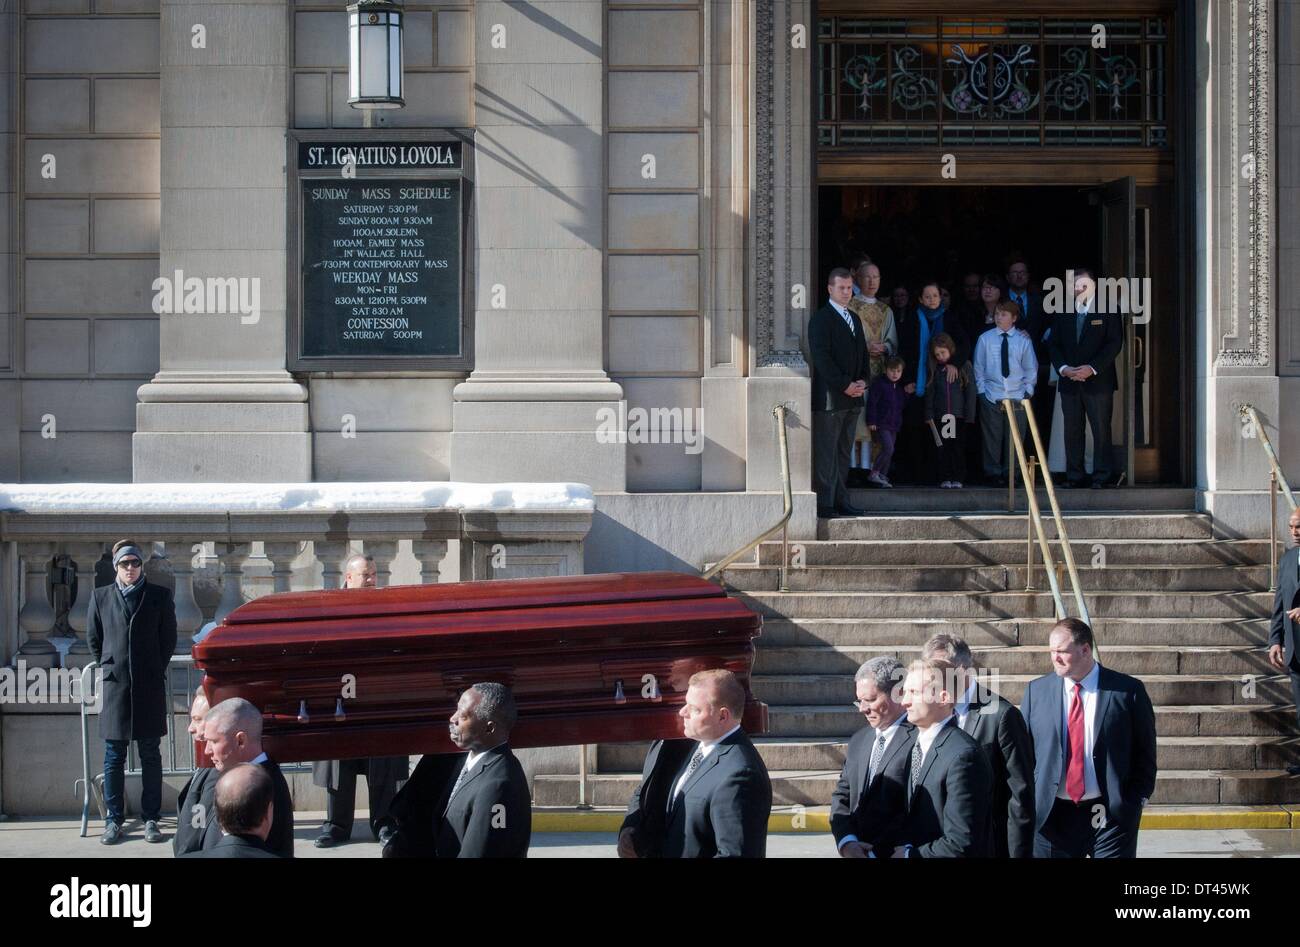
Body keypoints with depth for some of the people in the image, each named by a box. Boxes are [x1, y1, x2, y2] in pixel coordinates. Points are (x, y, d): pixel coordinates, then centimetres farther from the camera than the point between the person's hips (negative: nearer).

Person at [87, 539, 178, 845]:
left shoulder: (159, 597, 4)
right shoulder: (100, 597, 7)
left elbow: (169, 638, 10)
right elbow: (93, 638, 14)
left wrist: (156, 670, 8)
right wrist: (108, 667, 10)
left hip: (150, 686, -1)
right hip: (115, 686, 1)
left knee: (150, 755, 3)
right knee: (114, 757, 2)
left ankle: (151, 819, 7)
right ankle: (113, 820, 8)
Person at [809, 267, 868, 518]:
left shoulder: (854, 319, 19)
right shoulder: (821, 319, -6)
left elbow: (862, 354, 21)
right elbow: (822, 358, -14)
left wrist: (862, 381, 3)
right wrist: (845, 385, -16)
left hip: (853, 396, 8)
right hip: (830, 396, -8)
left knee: (844, 451, 9)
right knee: (826, 452, -7)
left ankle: (840, 500, 13)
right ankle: (824, 504, -7)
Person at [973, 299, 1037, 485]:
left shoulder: (1023, 340, 3)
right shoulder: (985, 339, 2)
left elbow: (1031, 368, 9)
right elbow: (978, 367, 7)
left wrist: (1028, 391, 1)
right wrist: (981, 390, 1)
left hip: (1018, 398, 1)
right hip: (992, 397, 0)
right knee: (992, 437, 1)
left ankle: (1011, 473, 12)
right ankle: (994, 472, 10)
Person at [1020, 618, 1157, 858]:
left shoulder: (1127, 691, -1)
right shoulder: (1036, 691, 6)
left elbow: (1145, 754, 3)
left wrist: (1136, 800, -4)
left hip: (1112, 814, -2)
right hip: (1052, 817, 2)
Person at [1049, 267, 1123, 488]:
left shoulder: (1107, 310, 3)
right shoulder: (1063, 313, 14)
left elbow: (1115, 342, -4)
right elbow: (1054, 343, 11)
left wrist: (1093, 368, -13)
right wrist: (1063, 368, -7)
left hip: (1098, 380, -3)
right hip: (1069, 380, 3)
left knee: (1101, 429, -5)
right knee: (1072, 430, 2)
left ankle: (1101, 477, -3)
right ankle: (1074, 476, 6)